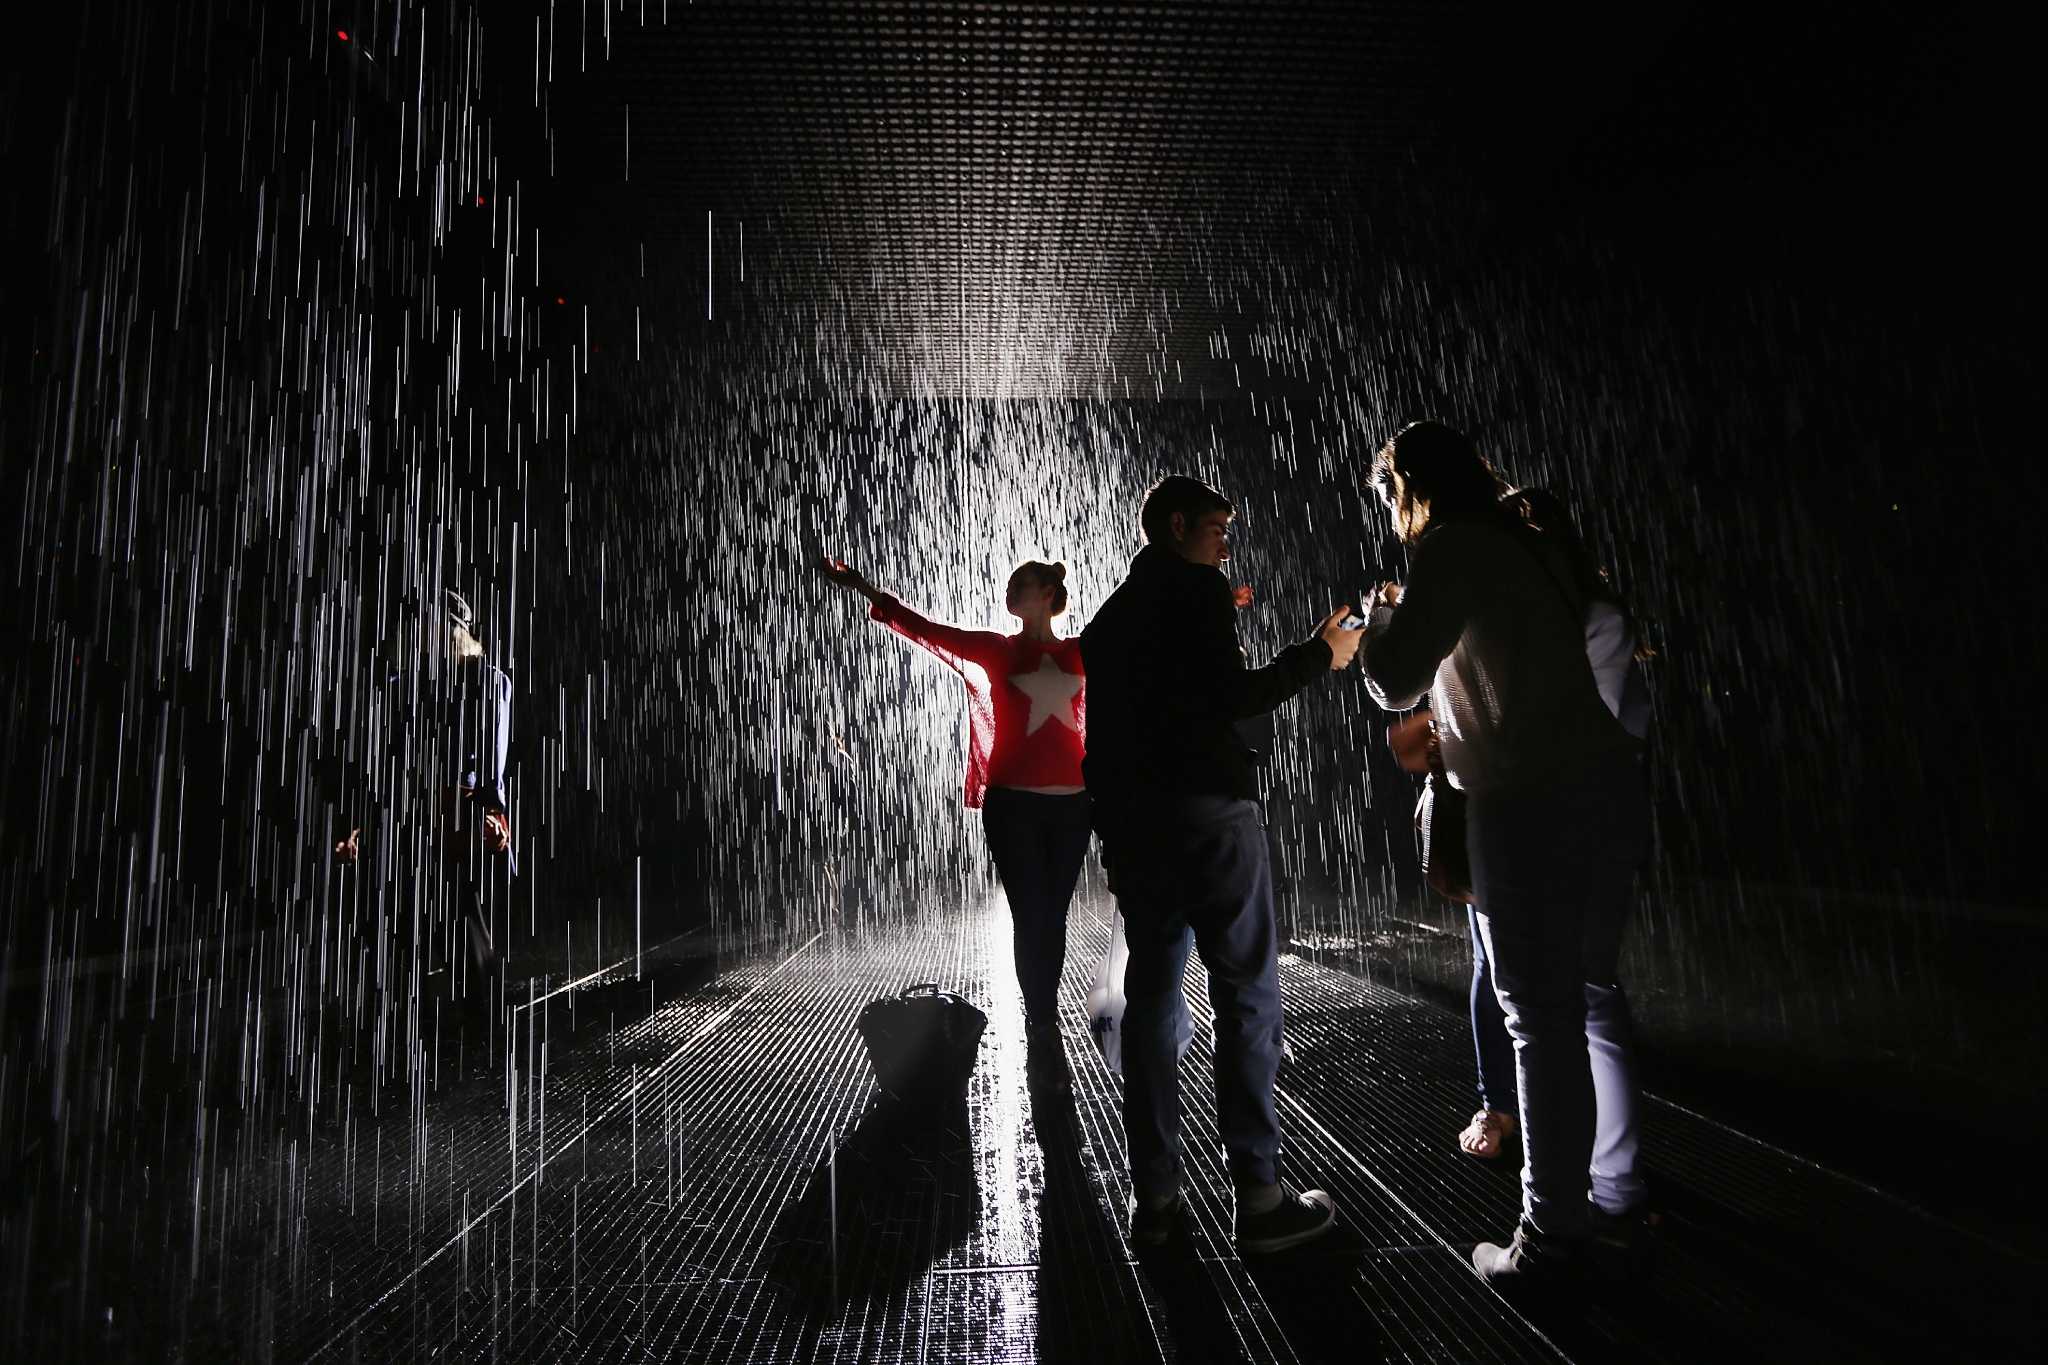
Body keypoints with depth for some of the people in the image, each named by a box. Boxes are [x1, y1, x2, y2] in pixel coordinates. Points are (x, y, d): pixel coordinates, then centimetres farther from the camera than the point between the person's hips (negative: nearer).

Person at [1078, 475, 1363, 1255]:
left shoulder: (1112, 613, 19)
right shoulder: (1197, 590, -4)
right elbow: (1228, 699, -15)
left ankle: (1154, 1198, 12)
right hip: (1205, 811, -7)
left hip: (1128, 822, 8)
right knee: (1246, 994, -1)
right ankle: (1259, 1196, 1)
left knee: (1151, 995, 9)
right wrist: (1318, 657, -6)